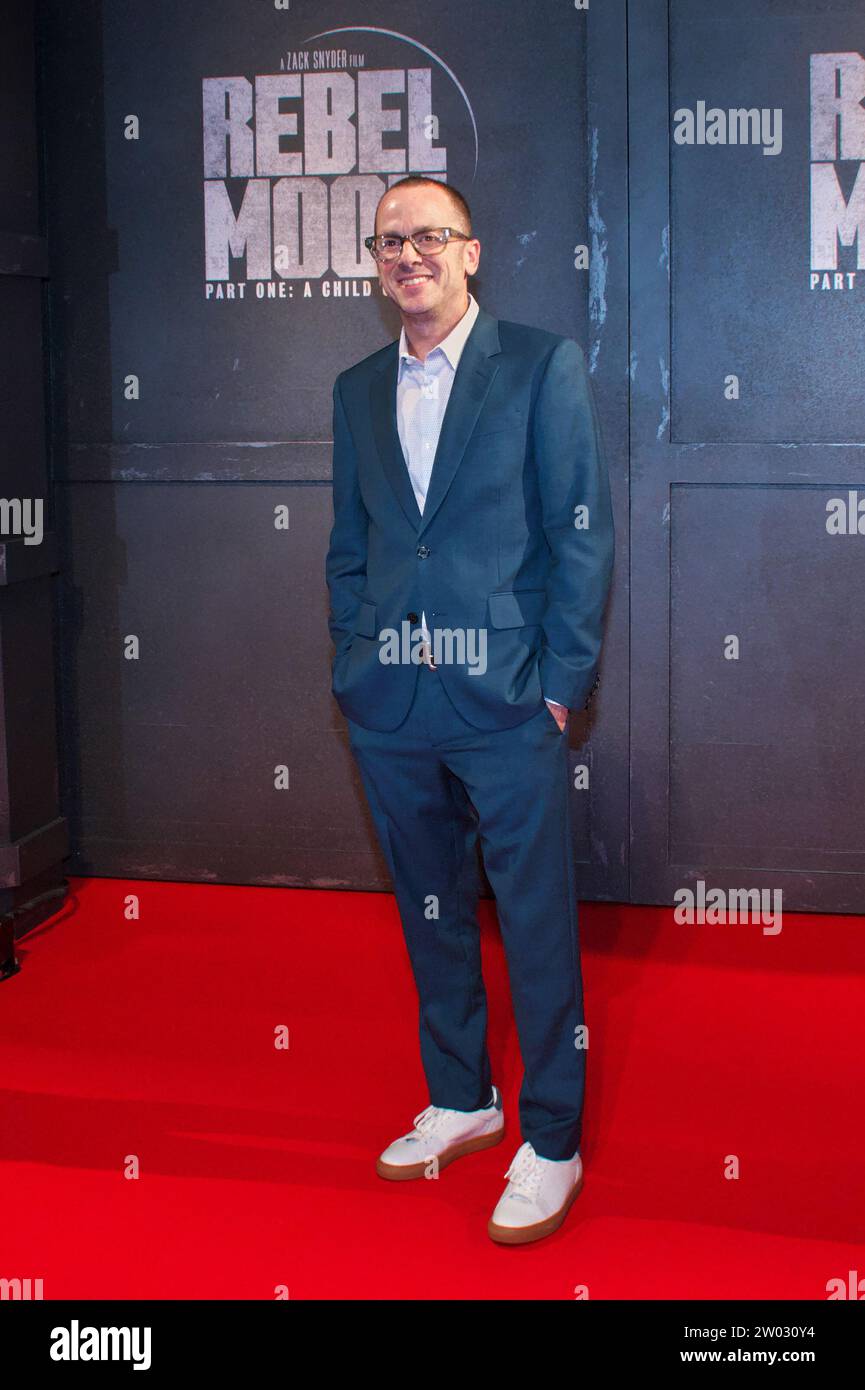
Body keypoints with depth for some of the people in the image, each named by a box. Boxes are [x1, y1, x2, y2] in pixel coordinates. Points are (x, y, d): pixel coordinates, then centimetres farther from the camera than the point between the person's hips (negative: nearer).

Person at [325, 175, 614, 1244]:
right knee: (430, 913, 16)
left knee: (537, 923, 0)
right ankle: (460, 1102, 32)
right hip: (391, 711, 5)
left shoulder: (543, 365, -2)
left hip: (506, 703, -5)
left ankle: (551, 1144, 14)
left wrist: (561, 678, -9)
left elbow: (583, 533, -4)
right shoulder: (358, 390, 13)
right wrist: (353, 666, 8)